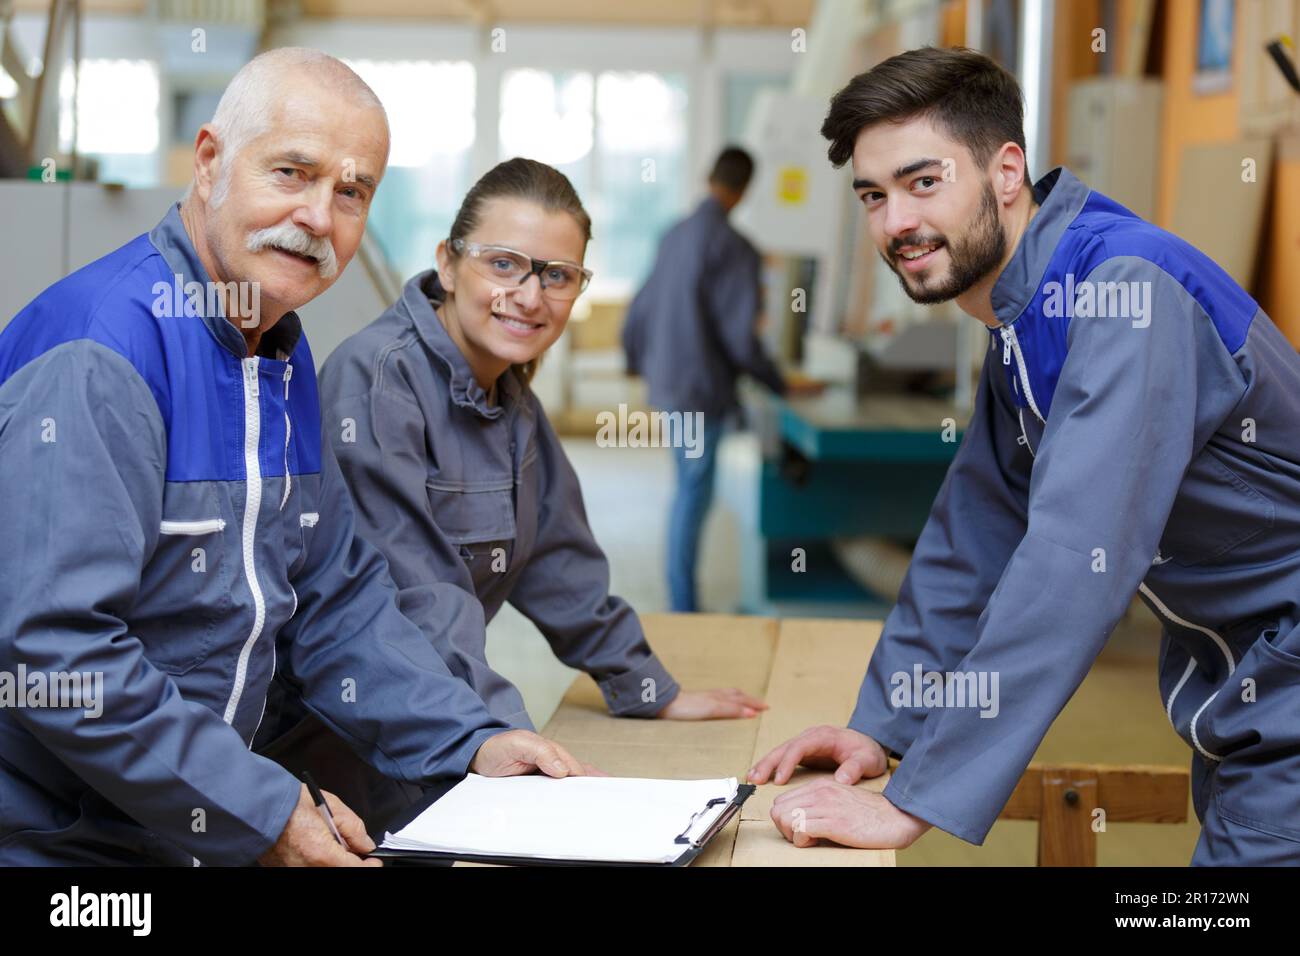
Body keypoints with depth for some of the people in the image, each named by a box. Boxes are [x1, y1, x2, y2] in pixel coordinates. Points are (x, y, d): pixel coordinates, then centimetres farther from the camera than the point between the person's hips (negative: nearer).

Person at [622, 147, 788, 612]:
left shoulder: (676, 235, 8)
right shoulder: (734, 247, -17)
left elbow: (642, 308, 16)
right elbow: (738, 333, -19)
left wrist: (637, 360, 33)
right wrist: (778, 385, -6)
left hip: (669, 381, 8)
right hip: (703, 387, -8)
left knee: (688, 492, 18)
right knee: (693, 496, 0)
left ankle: (681, 599, 24)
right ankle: (683, 608, 7)